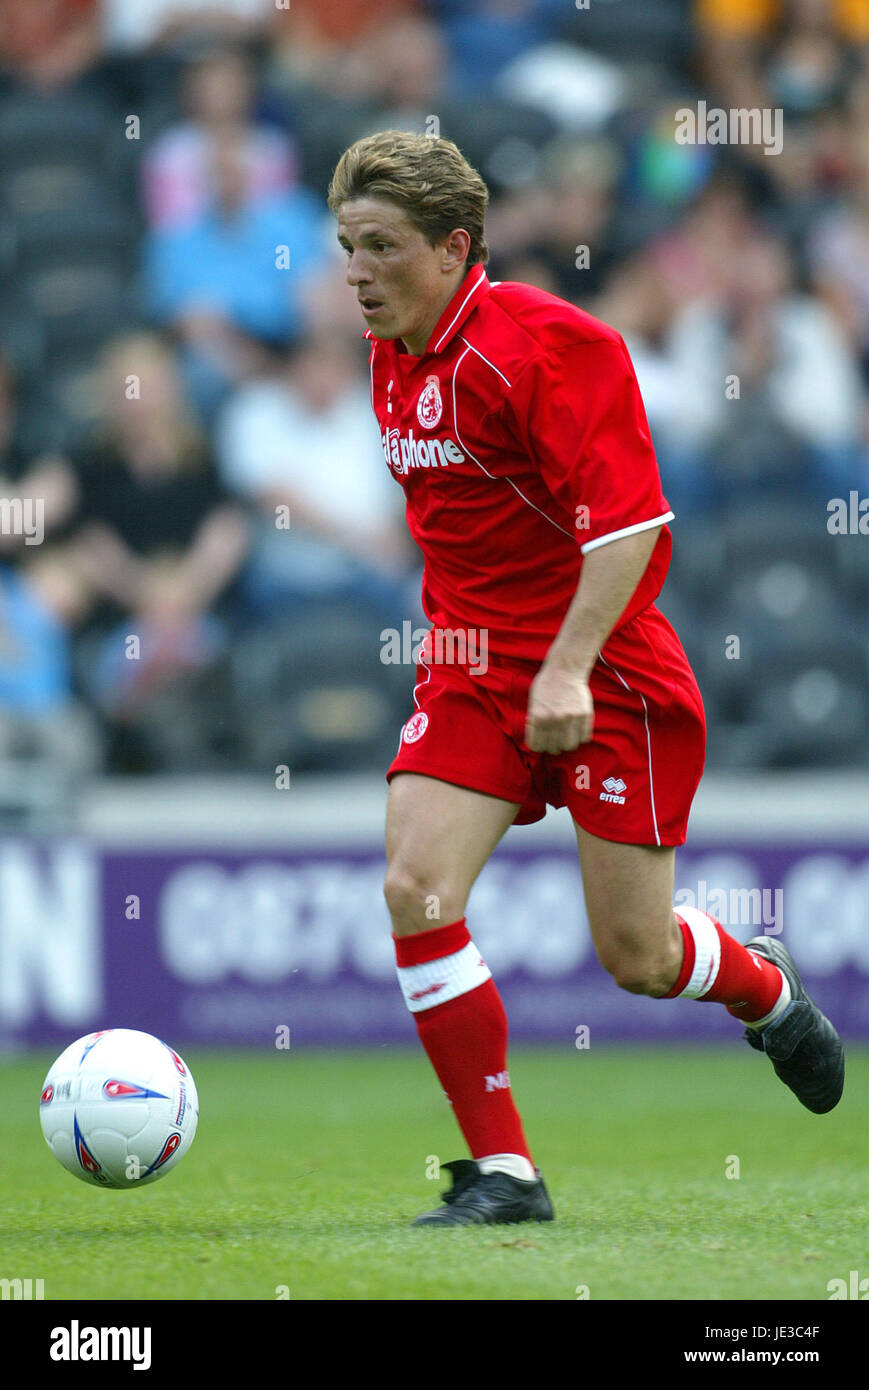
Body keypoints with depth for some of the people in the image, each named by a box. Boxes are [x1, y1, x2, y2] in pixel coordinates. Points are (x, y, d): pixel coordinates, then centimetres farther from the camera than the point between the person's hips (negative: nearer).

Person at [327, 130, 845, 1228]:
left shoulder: (544, 344, -18)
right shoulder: (393, 359, 8)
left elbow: (630, 518, -21)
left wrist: (568, 666, -26)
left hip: (606, 678, -7)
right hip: (471, 671, 7)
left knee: (635, 959, -1)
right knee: (416, 890, -14)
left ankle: (763, 986, 36)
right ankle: (502, 1170, -6)